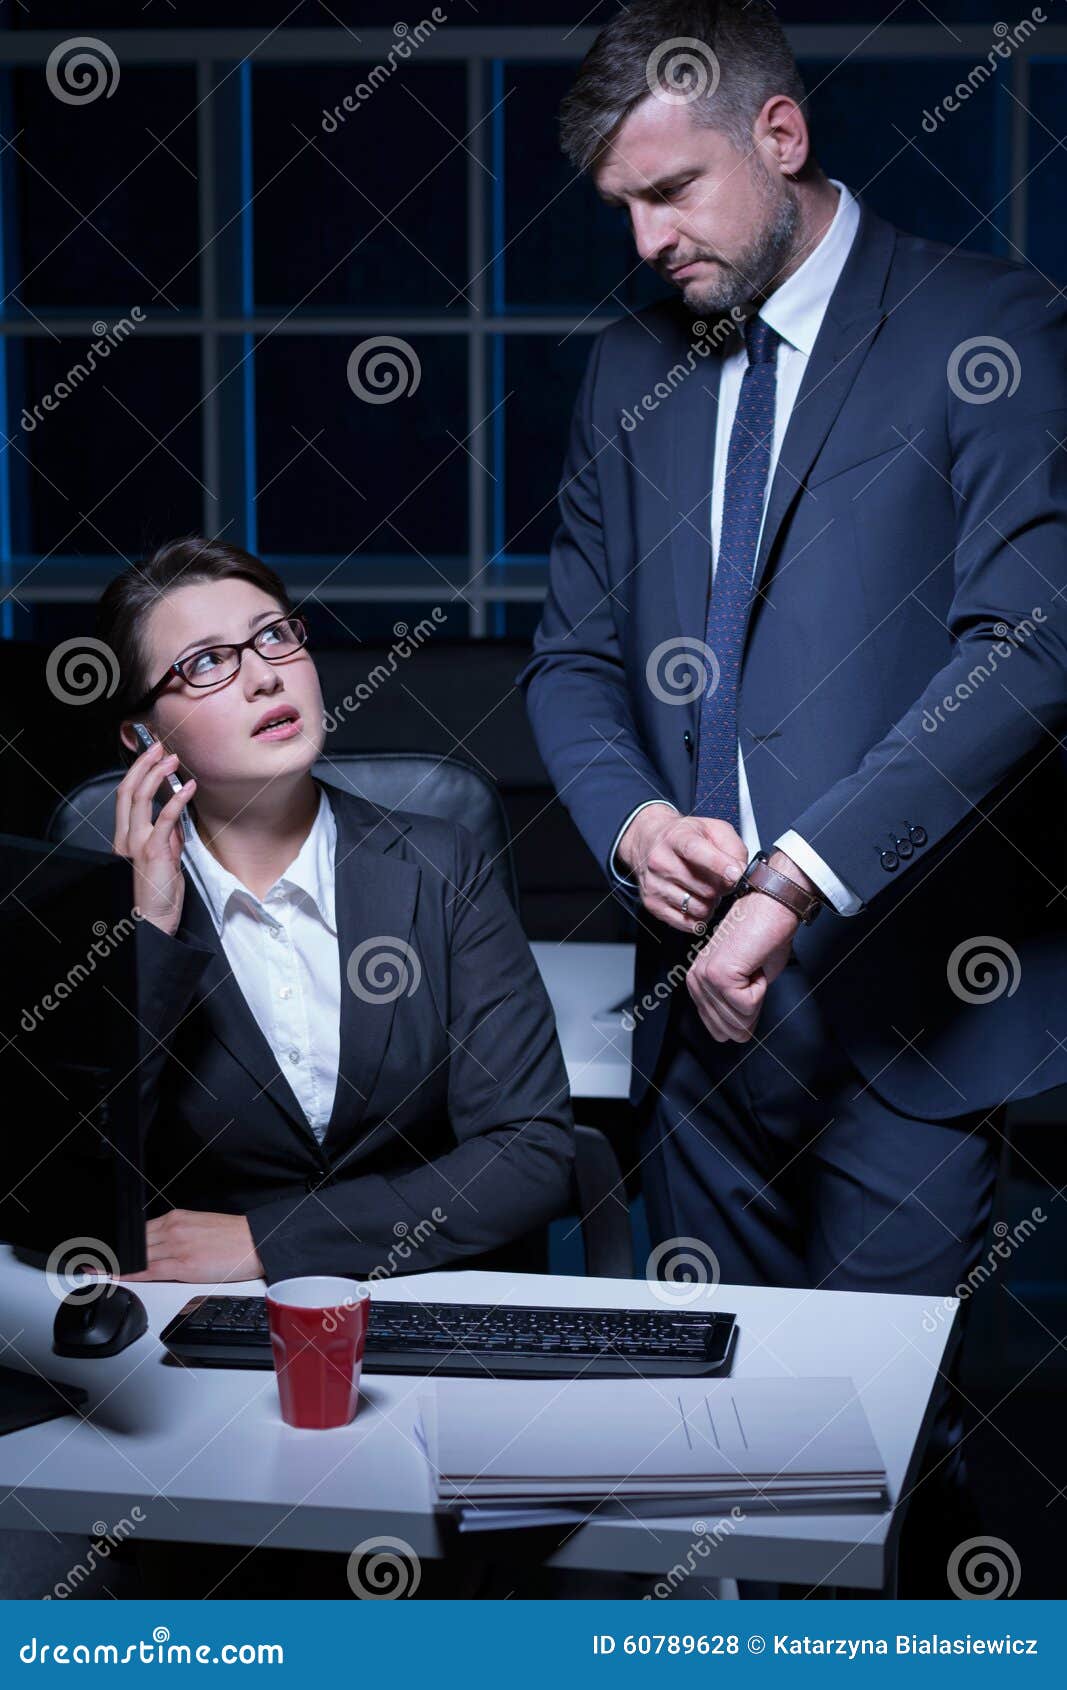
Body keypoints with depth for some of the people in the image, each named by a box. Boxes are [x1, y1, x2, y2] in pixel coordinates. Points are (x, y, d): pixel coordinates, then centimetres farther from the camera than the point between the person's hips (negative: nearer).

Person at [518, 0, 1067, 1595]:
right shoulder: (633, 369, 14)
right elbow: (575, 654, 17)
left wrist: (795, 879, -23)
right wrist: (630, 817, -4)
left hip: (902, 992, -5)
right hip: (700, 983, 5)